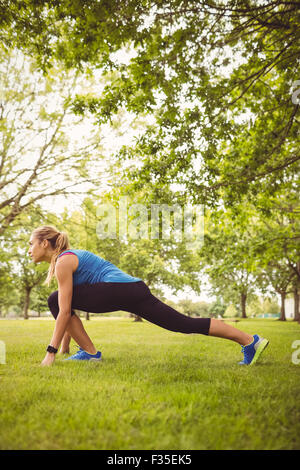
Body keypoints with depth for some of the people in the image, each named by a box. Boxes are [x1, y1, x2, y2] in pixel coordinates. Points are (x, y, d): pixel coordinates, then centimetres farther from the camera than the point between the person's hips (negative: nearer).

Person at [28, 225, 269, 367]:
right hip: (134, 289, 10)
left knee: (55, 301, -2)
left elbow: (65, 311, -9)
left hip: (120, 290, -10)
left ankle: (89, 352, 1)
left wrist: (51, 352, -4)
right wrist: (64, 349, 31)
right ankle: (251, 341, 4)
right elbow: (69, 315, 30)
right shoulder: (70, 257, 26)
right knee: (187, 324, 5)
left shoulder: (64, 261, -1)